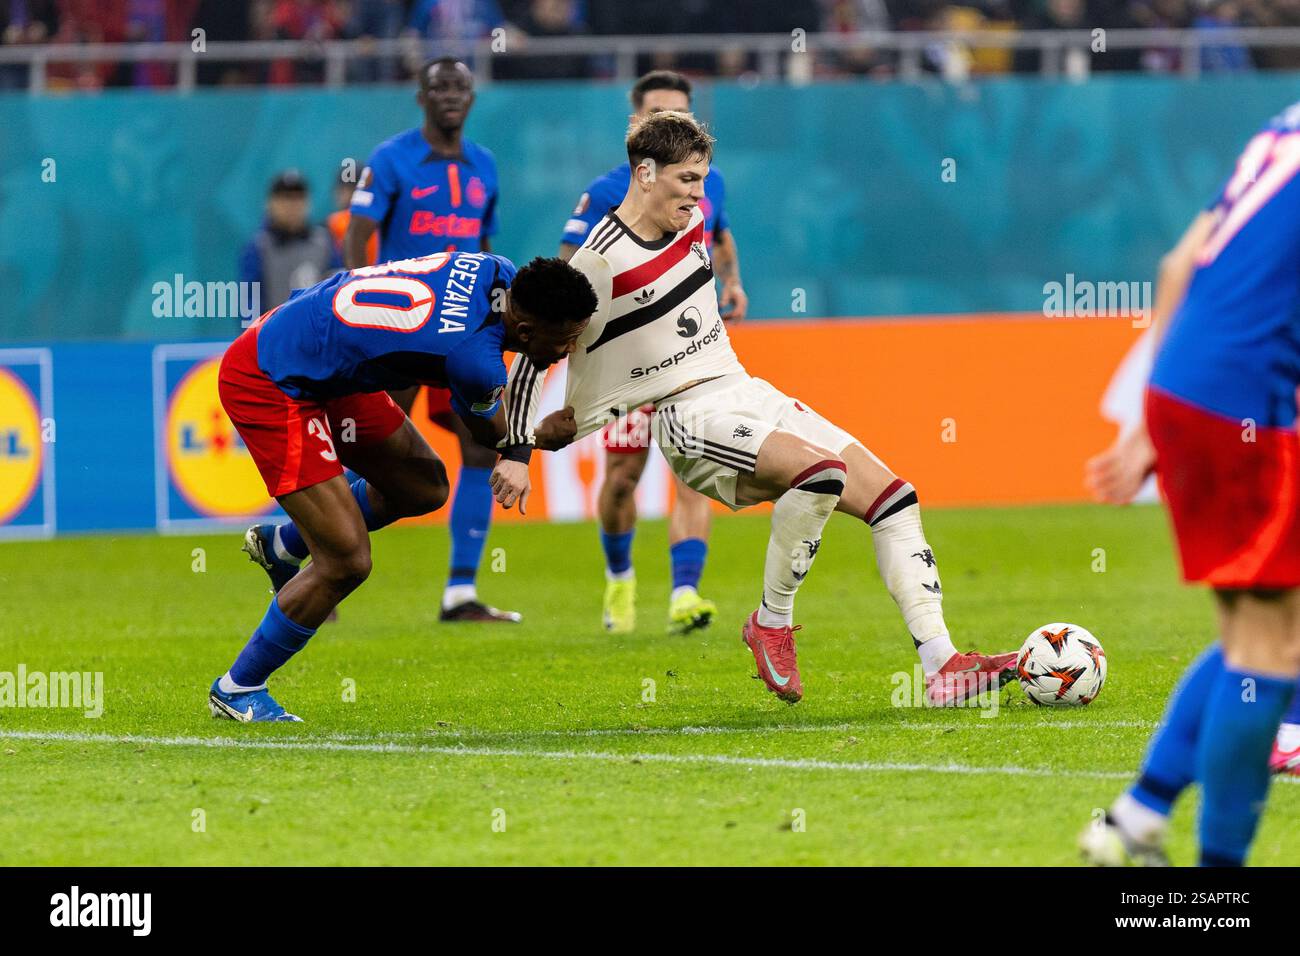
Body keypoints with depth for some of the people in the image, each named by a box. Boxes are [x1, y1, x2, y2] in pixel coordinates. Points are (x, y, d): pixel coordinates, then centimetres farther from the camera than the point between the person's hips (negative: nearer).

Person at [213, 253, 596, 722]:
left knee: (424, 488, 17)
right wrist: (543, 434, 15)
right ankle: (236, 690, 8)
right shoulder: (472, 355, -30)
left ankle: (283, 544, 39)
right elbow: (490, 431, -5)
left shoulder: (500, 274, -9)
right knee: (347, 563, -9)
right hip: (266, 386, -9)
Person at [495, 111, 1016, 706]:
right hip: (688, 418, -9)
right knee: (821, 470, -33)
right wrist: (514, 453, -4)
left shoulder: (693, 221, 8)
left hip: (746, 392, 9)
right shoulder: (600, 261, -15)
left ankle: (941, 666, -9)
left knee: (892, 496, -5)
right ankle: (772, 623, -14)